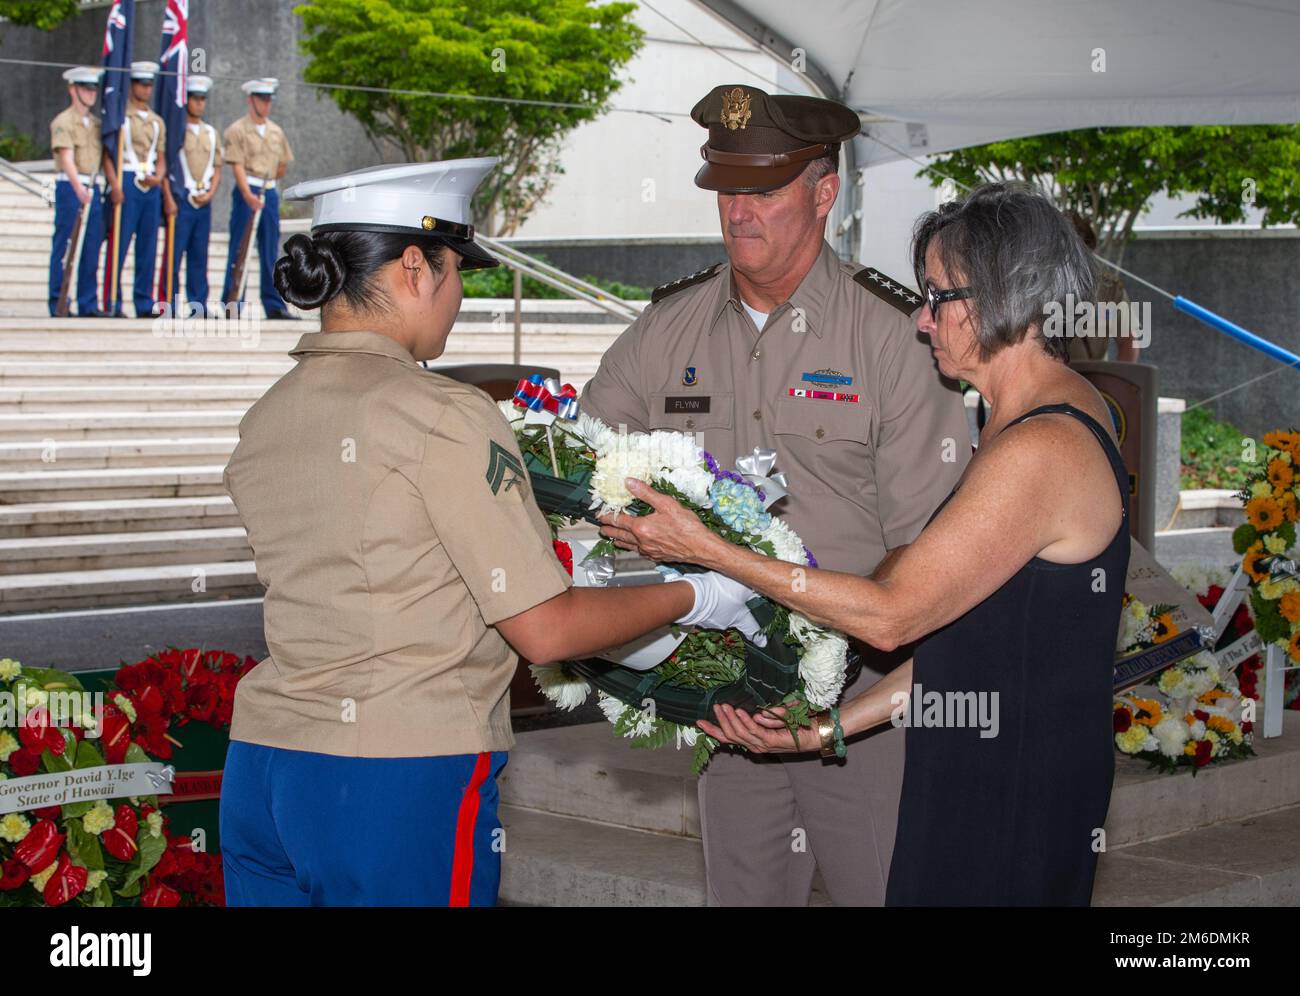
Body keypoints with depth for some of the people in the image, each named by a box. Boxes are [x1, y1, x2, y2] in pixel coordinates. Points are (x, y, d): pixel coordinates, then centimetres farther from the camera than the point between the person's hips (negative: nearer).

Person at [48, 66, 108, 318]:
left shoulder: (96, 123, 16)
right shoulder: (63, 122, -5)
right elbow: (67, 159, -17)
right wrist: (79, 190, -30)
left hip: (93, 188, 6)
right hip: (69, 187, -6)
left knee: (92, 249, 5)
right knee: (64, 247, -3)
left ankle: (88, 304, 9)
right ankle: (58, 304, 0)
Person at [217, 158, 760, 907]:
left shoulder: (263, 423, 9)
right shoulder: (443, 417, -12)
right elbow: (545, 630, -11)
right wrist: (695, 599, 4)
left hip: (260, 771, 7)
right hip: (403, 781, -7)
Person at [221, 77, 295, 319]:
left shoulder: (276, 131, 14)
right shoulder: (237, 130, -3)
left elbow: (283, 166, 22)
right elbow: (237, 165, -13)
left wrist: (267, 182, 11)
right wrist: (248, 195, -24)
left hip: (270, 192, 5)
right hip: (246, 192, -5)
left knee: (270, 252, 6)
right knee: (239, 251, -4)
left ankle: (274, 305, 8)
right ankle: (232, 304, -1)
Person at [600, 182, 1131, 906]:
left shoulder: (1043, 449, -22)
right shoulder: (1062, 410, 11)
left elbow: (891, 614, -19)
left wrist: (708, 550, -15)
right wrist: (829, 728, 9)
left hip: (1016, 801, -9)